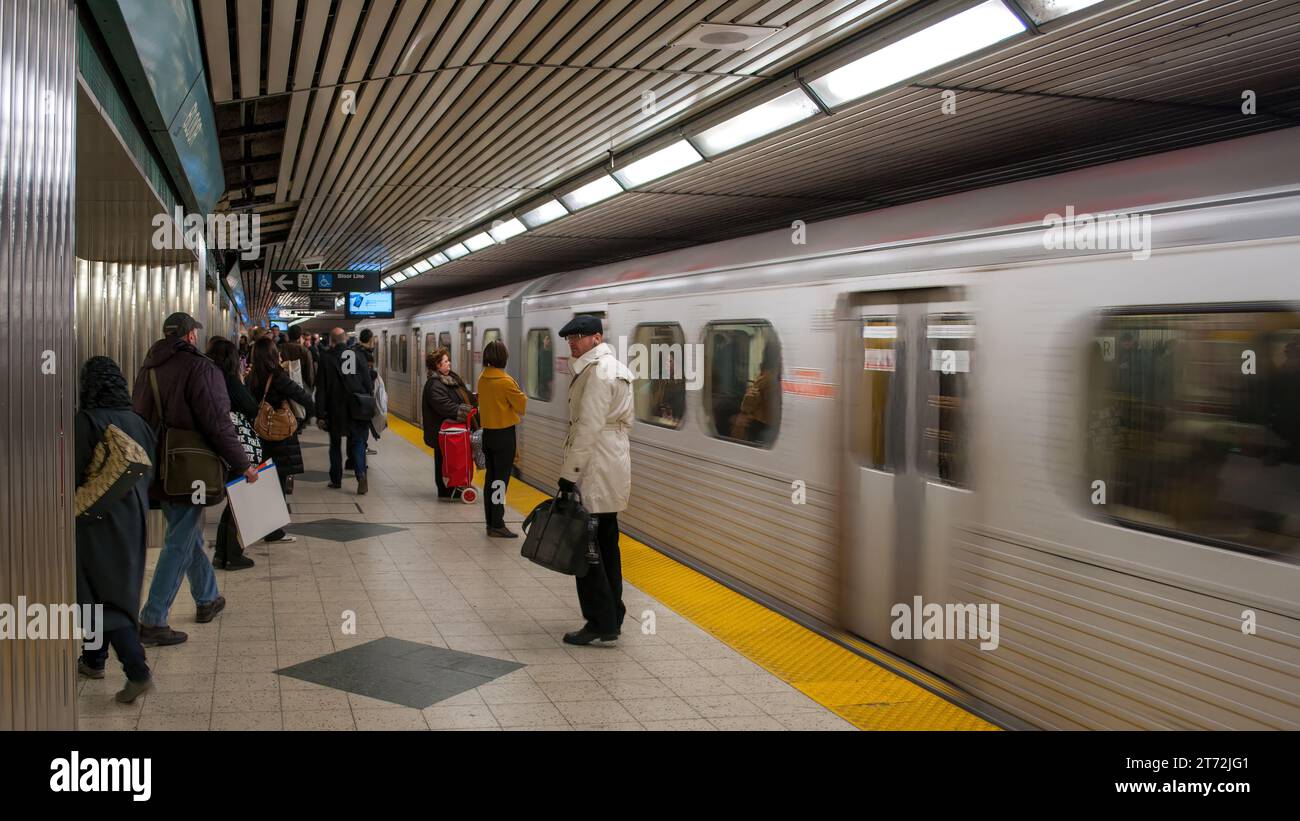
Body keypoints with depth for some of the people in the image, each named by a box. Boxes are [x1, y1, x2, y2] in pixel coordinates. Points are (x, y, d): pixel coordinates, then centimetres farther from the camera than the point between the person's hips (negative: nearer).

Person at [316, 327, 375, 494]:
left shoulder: (326, 358, -4)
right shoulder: (358, 353, -1)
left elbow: (321, 388, -4)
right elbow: (367, 381, 0)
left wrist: (320, 414, -1)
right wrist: (369, 402, 9)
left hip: (335, 408, 0)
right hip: (356, 407, 1)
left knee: (335, 444, 16)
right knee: (357, 442, 5)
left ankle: (336, 479, 23)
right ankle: (361, 474, -16)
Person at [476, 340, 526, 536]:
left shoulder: (482, 378, 3)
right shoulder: (505, 381, -18)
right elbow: (523, 404, -9)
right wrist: (521, 397, 9)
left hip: (487, 432, 7)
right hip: (504, 434, -7)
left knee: (490, 478, 13)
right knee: (501, 479, -3)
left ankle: (490, 522, 19)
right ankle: (497, 525, 0)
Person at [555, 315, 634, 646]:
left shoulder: (597, 371, -16)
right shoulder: (616, 368, 17)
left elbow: (588, 427, -21)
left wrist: (569, 473, -19)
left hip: (595, 470, -11)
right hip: (612, 466, 11)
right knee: (605, 544, 15)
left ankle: (601, 622, -2)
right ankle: (612, 618, 22)